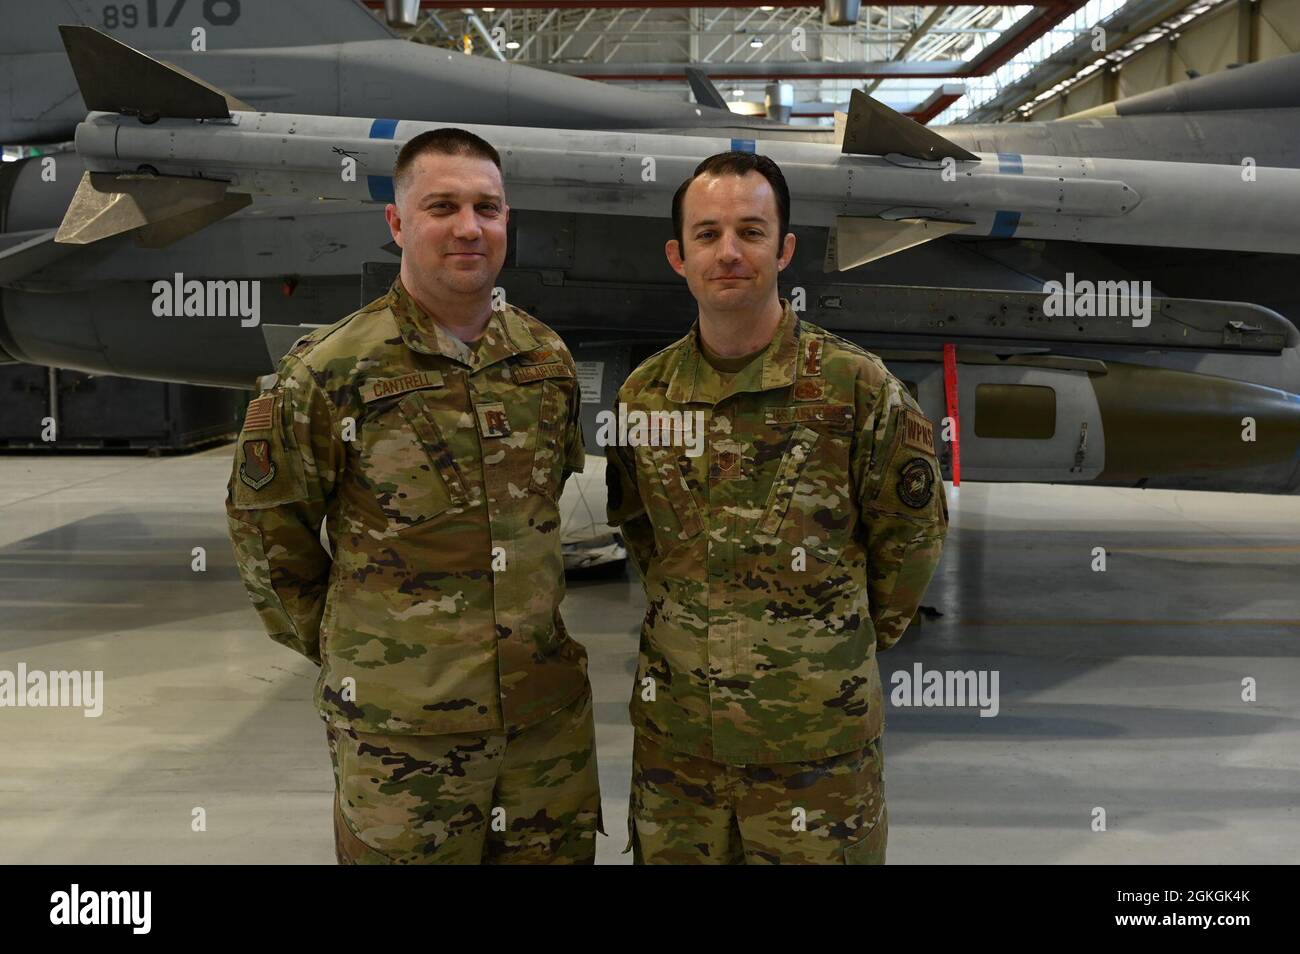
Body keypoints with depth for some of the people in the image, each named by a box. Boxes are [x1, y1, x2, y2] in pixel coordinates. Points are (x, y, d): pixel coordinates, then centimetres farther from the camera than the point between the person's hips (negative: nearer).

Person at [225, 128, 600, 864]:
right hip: (401, 725, -4)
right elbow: (266, 526, -2)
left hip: (550, 711, 5)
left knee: (556, 850, 16)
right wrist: (336, 644, 2)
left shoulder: (548, 359, 4)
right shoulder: (330, 372, -10)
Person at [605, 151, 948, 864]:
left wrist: (841, 645, 9)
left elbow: (911, 539, 0)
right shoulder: (643, 394, 1)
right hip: (672, 732, 4)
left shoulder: (859, 387, -10)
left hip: (817, 741, -3)